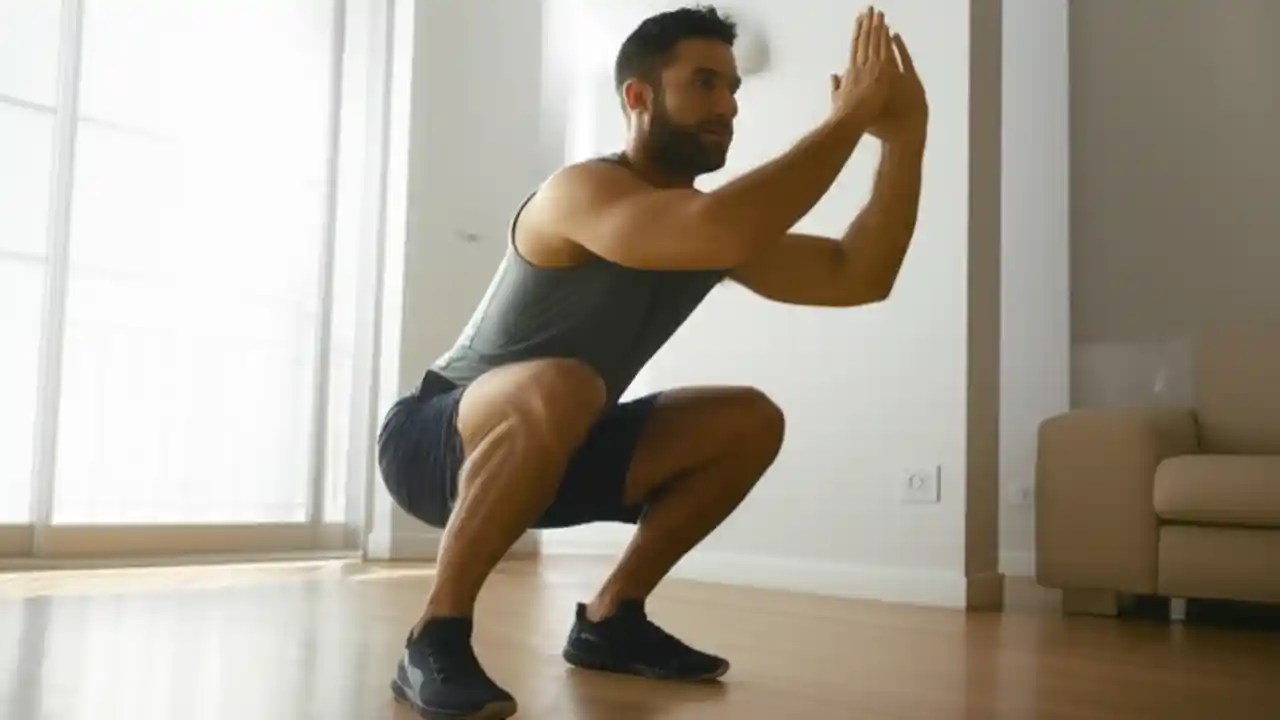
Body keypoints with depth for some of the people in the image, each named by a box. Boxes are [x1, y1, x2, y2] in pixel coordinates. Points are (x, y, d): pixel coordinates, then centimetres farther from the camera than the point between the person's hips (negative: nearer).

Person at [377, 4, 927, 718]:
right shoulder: (584, 190, -25)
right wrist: (848, 117, -33)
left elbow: (858, 276, -6)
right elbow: (725, 235, -43)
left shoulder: (714, 226, 0)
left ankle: (610, 618, 7)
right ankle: (437, 637, -24)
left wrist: (905, 136, -15)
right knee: (560, 386, -40)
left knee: (750, 421, 0)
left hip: (544, 450, 8)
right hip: (434, 438, -8)